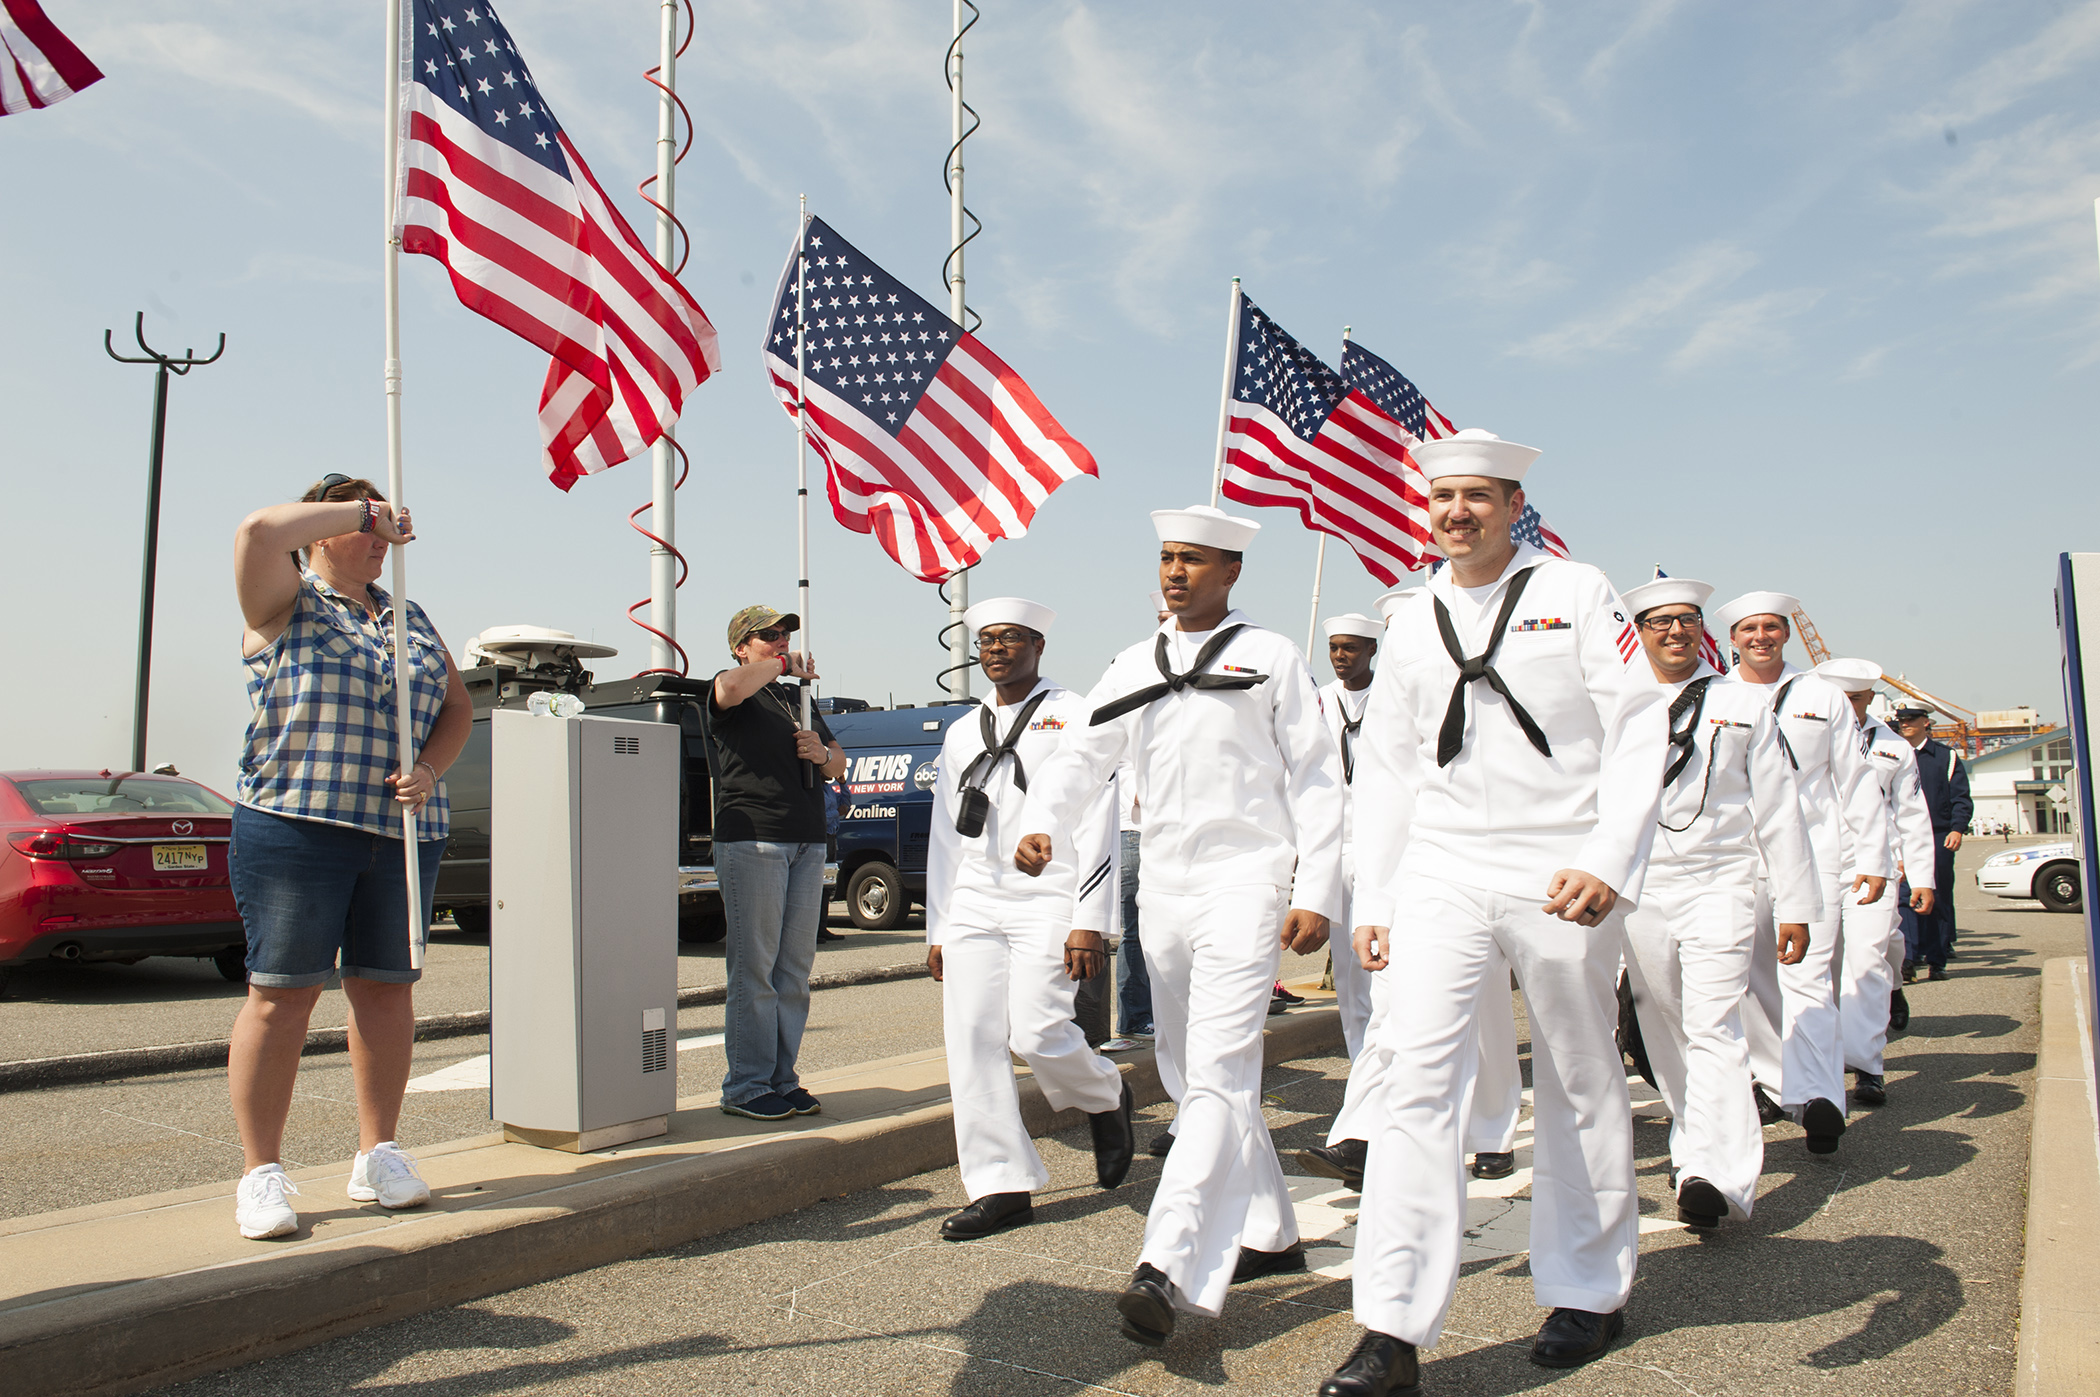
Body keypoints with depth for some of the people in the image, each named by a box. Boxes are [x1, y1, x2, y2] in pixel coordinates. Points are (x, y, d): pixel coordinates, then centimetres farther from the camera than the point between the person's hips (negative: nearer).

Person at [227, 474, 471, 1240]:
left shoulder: (411, 619, 19)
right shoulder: (286, 604, 3)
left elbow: (457, 705, 18)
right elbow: (260, 530, -17)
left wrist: (428, 769, -1)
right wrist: (363, 510, -7)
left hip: (404, 831, 5)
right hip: (295, 827, -5)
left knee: (388, 988, 8)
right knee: (282, 994, -3)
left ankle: (377, 1155, 20)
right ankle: (262, 1174, 7)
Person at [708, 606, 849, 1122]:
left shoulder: (799, 698, 24)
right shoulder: (735, 692, 1)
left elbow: (838, 766, 25)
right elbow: (730, 688, -26)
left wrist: (824, 755, 2)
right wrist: (785, 666, -10)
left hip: (807, 845, 7)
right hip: (751, 842, -7)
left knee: (796, 967, 8)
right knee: (754, 967, -6)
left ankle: (781, 1078, 16)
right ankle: (745, 1087, 0)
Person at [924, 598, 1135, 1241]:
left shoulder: (1074, 717, 2)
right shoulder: (962, 733, 18)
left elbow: (1097, 824, -4)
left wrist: (1089, 923, -12)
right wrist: (937, 930, 16)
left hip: (1046, 901, -5)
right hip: (973, 909, 5)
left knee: (1037, 1031, -15)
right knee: (972, 1041, -2)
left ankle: (1106, 1099, 18)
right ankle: (1002, 1188, 7)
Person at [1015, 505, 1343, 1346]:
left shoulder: (1270, 658, 2)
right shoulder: (1133, 668, 15)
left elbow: (1316, 780, 0)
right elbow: (1081, 757, 10)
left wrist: (1316, 894, -8)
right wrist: (1040, 827, -9)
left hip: (1245, 879, -6)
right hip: (1163, 888, 6)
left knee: (1220, 1072, -15)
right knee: (1199, 1073, 13)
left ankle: (1169, 1269, -20)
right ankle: (1266, 1235, 28)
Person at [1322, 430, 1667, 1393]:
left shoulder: (1576, 593, 2)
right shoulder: (1412, 627, 13)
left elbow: (1637, 733, -4)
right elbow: (1386, 770, 14)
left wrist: (1609, 862, -17)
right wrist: (1372, 903, 9)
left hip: (1559, 873, -2)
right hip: (1442, 870, 2)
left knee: (1578, 1087, 10)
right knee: (1416, 1073, -10)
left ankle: (1588, 1292, 29)